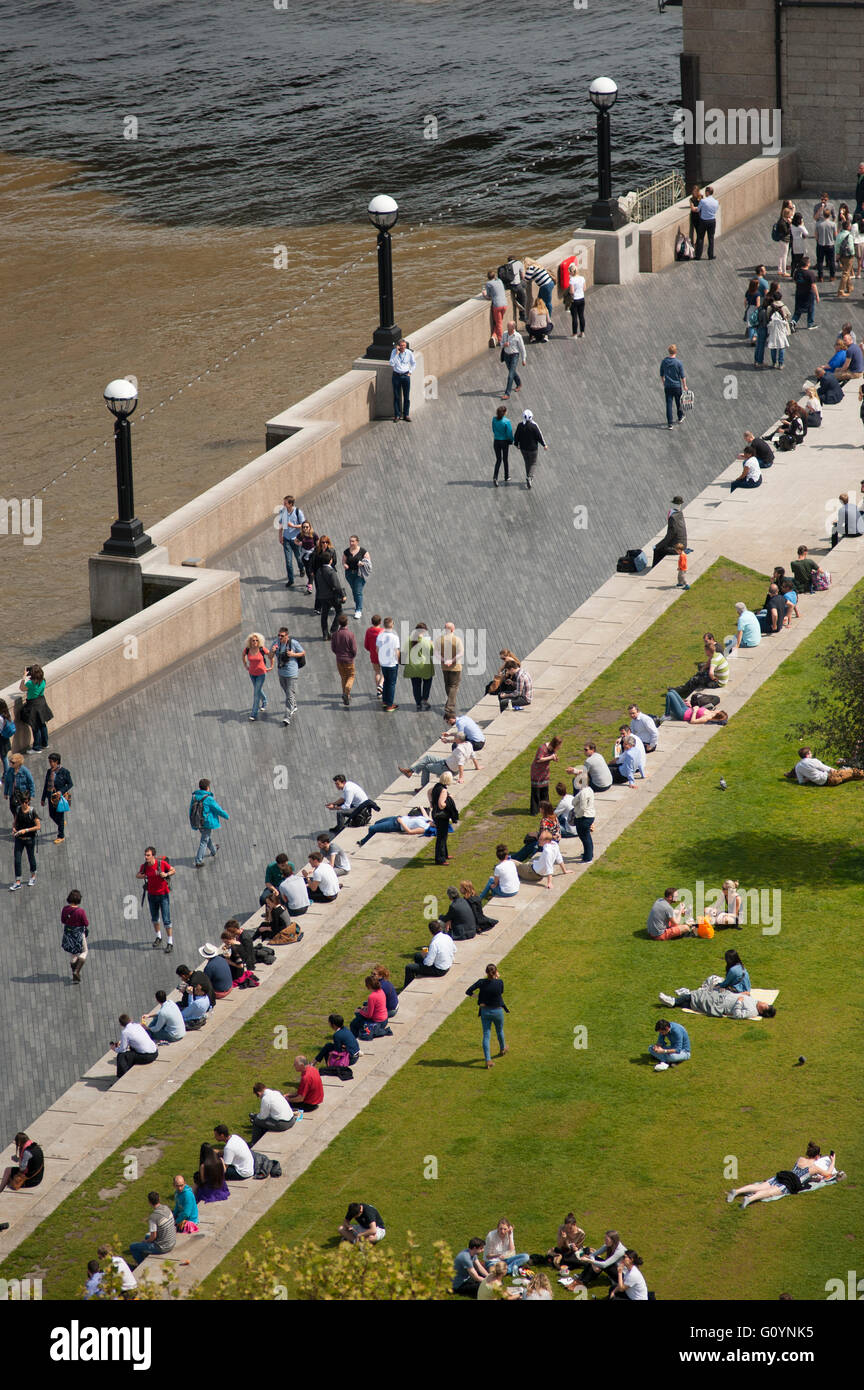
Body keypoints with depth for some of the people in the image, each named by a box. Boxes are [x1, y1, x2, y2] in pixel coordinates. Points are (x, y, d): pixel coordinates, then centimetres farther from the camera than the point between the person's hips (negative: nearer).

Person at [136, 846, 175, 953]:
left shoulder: (162, 863, -20)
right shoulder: (144, 866, -9)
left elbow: (173, 870, -5)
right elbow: (137, 875, 9)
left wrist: (166, 874, -25)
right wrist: (141, 875, -14)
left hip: (163, 895, -4)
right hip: (152, 895, 4)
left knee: (166, 920, -4)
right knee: (154, 918, 19)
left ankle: (170, 943, 7)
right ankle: (158, 937, 41)